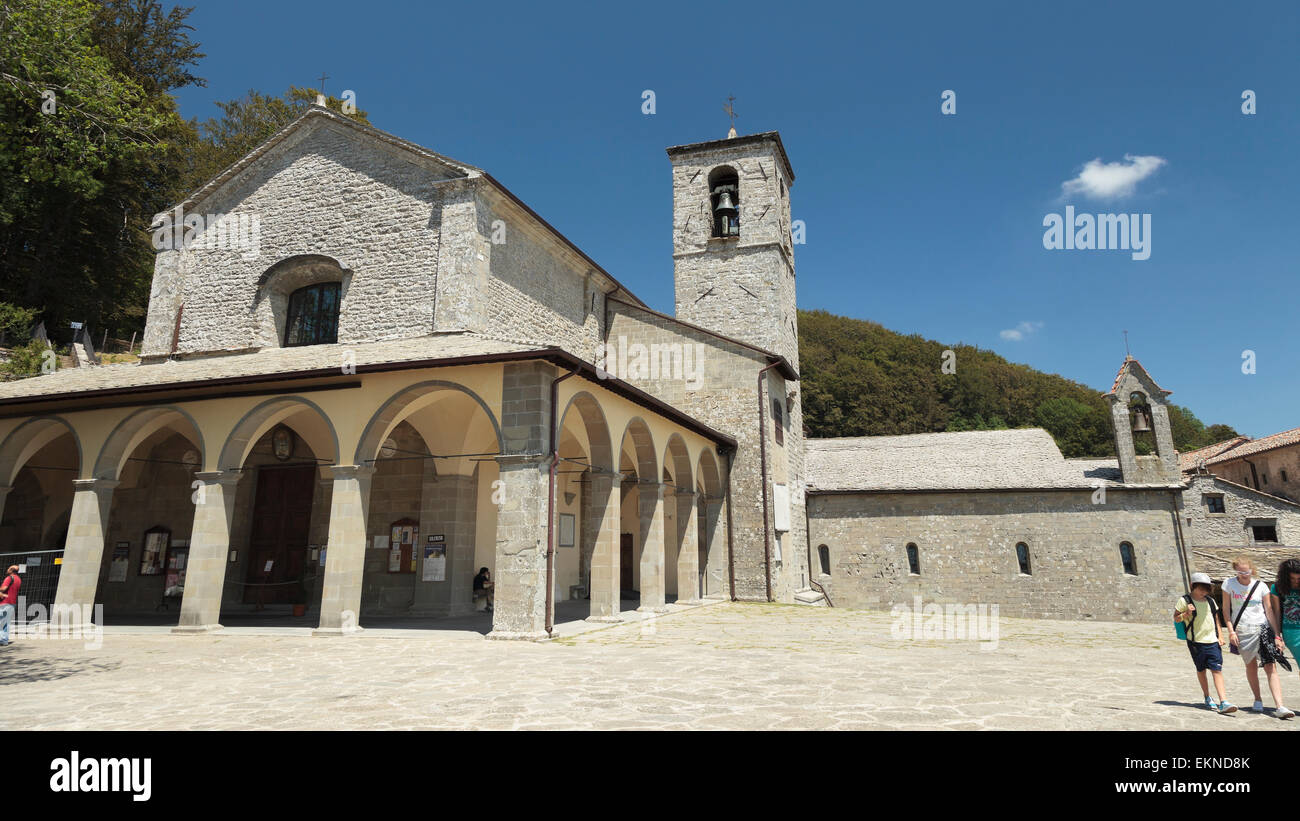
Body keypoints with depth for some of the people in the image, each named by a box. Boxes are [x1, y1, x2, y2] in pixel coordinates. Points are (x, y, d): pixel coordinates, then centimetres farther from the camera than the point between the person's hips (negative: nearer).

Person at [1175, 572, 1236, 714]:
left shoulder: (1210, 600, 10)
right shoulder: (1185, 600, -5)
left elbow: (1216, 619, 20)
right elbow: (1175, 618, -1)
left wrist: (1220, 635, 11)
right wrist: (1186, 614, -19)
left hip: (1213, 641, 3)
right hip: (1196, 641, -3)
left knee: (1217, 670, -7)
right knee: (1201, 670, 9)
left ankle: (1223, 702, -10)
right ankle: (1208, 698, 26)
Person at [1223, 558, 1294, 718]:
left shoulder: (1261, 586, -1)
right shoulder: (1229, 584, -1)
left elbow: (1269, 610, 1)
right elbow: (1226, 609, 3)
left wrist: (1277, 634, -4)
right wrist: (1231, 631, -3)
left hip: (1262, 628, -1)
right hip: (1242, 631, 1)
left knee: (1271, 668, -9)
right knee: (1251, 665, 12)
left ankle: (1279, 707, -13)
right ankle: (1258, 701, 27)